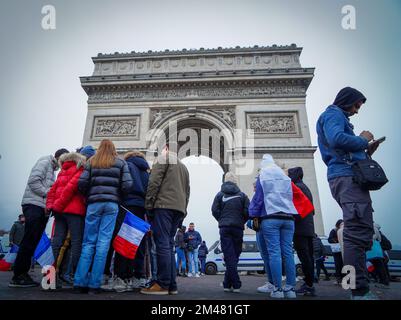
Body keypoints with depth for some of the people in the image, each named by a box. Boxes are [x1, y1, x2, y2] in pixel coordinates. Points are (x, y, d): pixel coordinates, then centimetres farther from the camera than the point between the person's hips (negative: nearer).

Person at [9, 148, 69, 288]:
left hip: (43, 208, 9)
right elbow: (33, 181, -14)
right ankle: (18, 277, -5)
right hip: (34, 205, -9)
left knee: (32, 243, 8)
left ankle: (22, 274, 12)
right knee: (28, 242, -9)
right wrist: (48, 194, -12)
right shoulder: (44, 162, -2)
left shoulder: (52, 168, 25)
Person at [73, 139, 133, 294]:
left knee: (88, 242, 7)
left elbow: (82, 183, 1)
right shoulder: (121, 163, 10)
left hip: (94, 204, 2)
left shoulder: (91, 162, 14)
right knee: (103, 242, -2)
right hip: (112, 204, -1)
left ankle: (80, 282, 3)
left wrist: (88, 196, 17)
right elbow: (127, 185, -2)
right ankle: (94, 284, -2)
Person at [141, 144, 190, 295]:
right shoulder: (184, 167, 28)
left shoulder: (163, 159, 7)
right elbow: (187, 192, 23)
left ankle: (163, 284, -6)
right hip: (179, 208, 7)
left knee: (163, 244, -7)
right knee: (169, 245, 9)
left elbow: (154, 182, -7)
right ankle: (171, 285, 9)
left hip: (163, 205, -7)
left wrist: (149, 204, -6)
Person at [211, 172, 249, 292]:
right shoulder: (242, 195, 6)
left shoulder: (220, 194, 4)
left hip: (224, 228, -1)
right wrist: (241, 222, 12)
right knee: (234, 255, 9)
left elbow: (215, 210, -3)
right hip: (238, 228, 1)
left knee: (229, 256, -1)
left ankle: (235, 284, -8)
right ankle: (228, 283, 12)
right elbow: (248, 212, -3)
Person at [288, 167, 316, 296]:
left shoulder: (297, 187, -5)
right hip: (309, 228, 10)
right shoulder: (306, 188, 24)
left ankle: (309, 285, -9)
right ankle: (309, 284, 11)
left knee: (304, 256, -10)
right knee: (308, 256, 8)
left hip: (300, 227, -10)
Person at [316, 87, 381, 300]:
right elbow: (336, 139, -20)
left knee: (359, 233, 8)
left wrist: (365, 152, 18)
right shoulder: (333, 114, 2)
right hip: (348, 177, -10)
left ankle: (360, 289, 12)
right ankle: (360, 291, -16)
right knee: (358, 232, -17)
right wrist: (363, 140, -3)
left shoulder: (338, 117, 33)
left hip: (346, 177, 10)